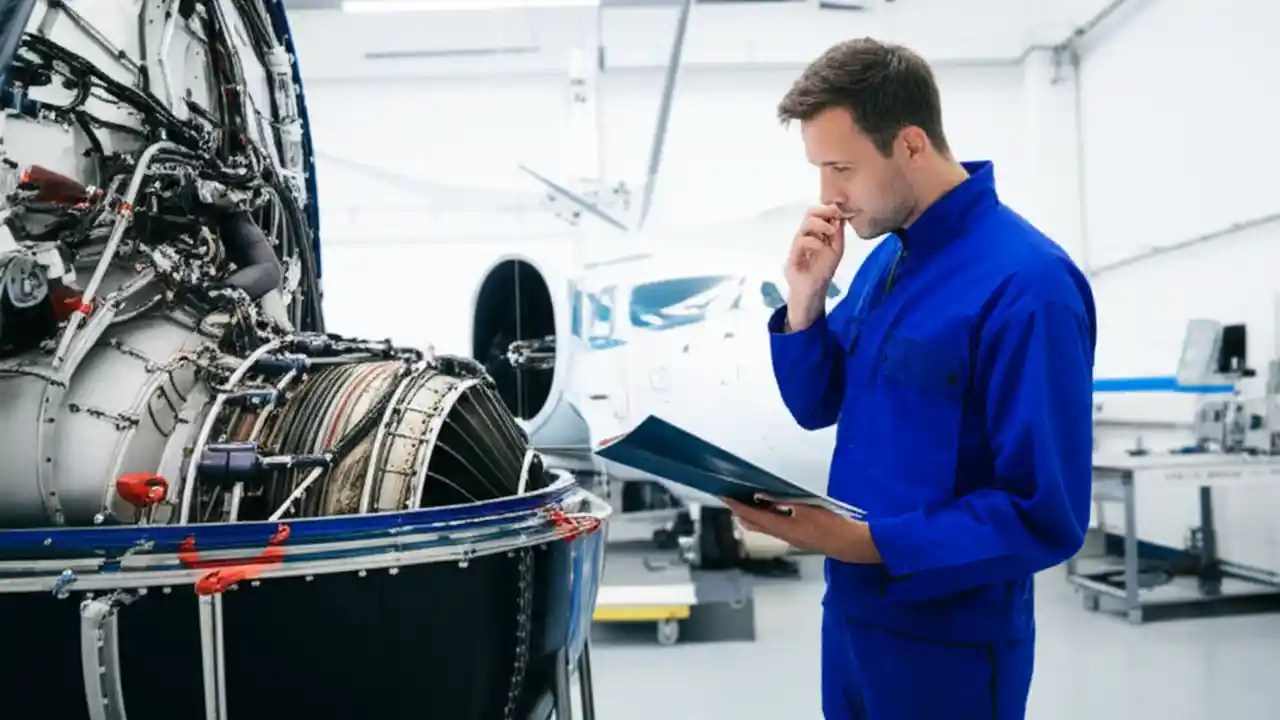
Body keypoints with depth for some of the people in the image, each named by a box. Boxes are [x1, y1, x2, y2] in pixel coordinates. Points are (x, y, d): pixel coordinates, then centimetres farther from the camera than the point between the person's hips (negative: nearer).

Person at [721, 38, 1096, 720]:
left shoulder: (1025, 284, -23)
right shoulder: (885, 257, 3)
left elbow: (1046, 516, -24)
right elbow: (817, 407, 9)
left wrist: (865, 543, -28)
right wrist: (804, 300, -7)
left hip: (950, 641, -7)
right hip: (852, 607, 7)